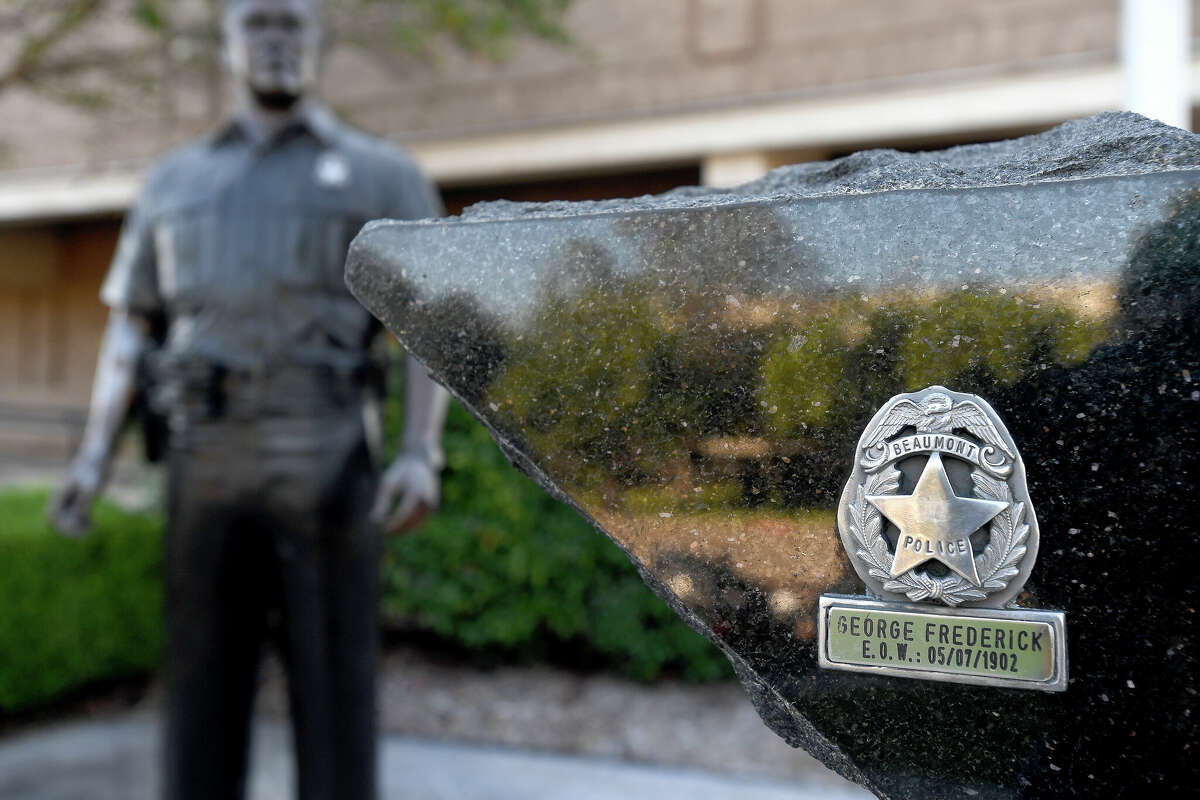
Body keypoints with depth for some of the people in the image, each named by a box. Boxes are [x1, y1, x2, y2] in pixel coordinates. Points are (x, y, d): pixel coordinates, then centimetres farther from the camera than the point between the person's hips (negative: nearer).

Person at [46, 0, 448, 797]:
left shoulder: (383, 175, 7)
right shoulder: (175, 182, 17)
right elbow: (130, 327, 16)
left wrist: (422, 454, -16)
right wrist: (95, 456, 4)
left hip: (325, 467, -3)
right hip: (206, 465, 3)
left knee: (334, 693, 0)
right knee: (204, 691, 7)